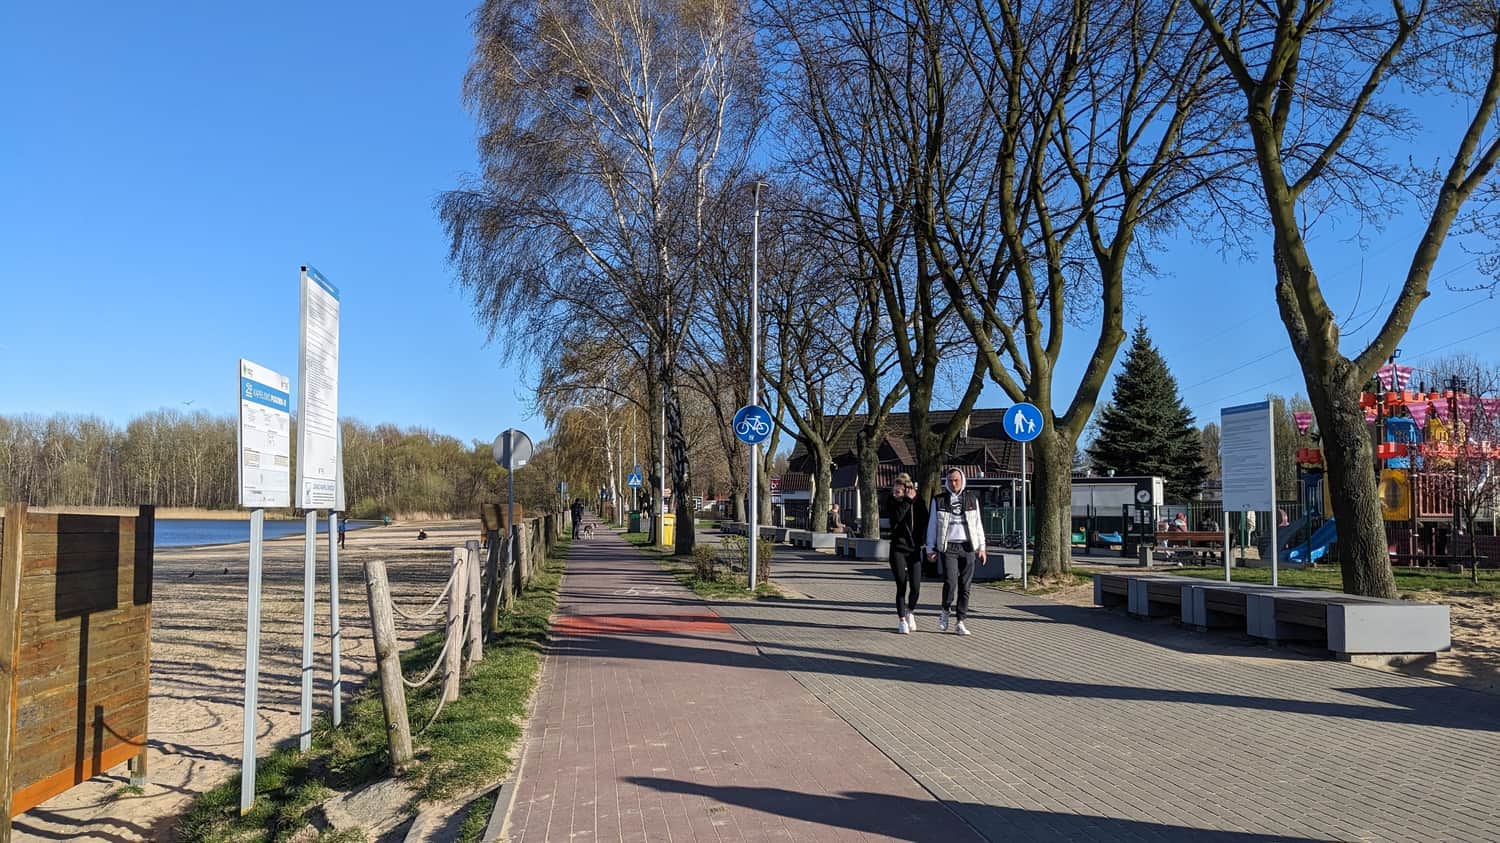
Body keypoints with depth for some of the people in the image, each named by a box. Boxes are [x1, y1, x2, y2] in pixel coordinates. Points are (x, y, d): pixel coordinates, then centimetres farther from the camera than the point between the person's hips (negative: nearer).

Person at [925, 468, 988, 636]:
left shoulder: (971, 499, 10)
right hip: (948, 547, -2)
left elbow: (978, 525, 12)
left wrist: (981, 548, 6)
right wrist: (930, 549, 2)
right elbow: (932, 525, 7)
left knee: (965, 586, 0)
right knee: (950, 582, -16)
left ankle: (960, 623, 8)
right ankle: (946, 611, 10)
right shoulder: (938, 500, 4)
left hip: (968, 547, 2)